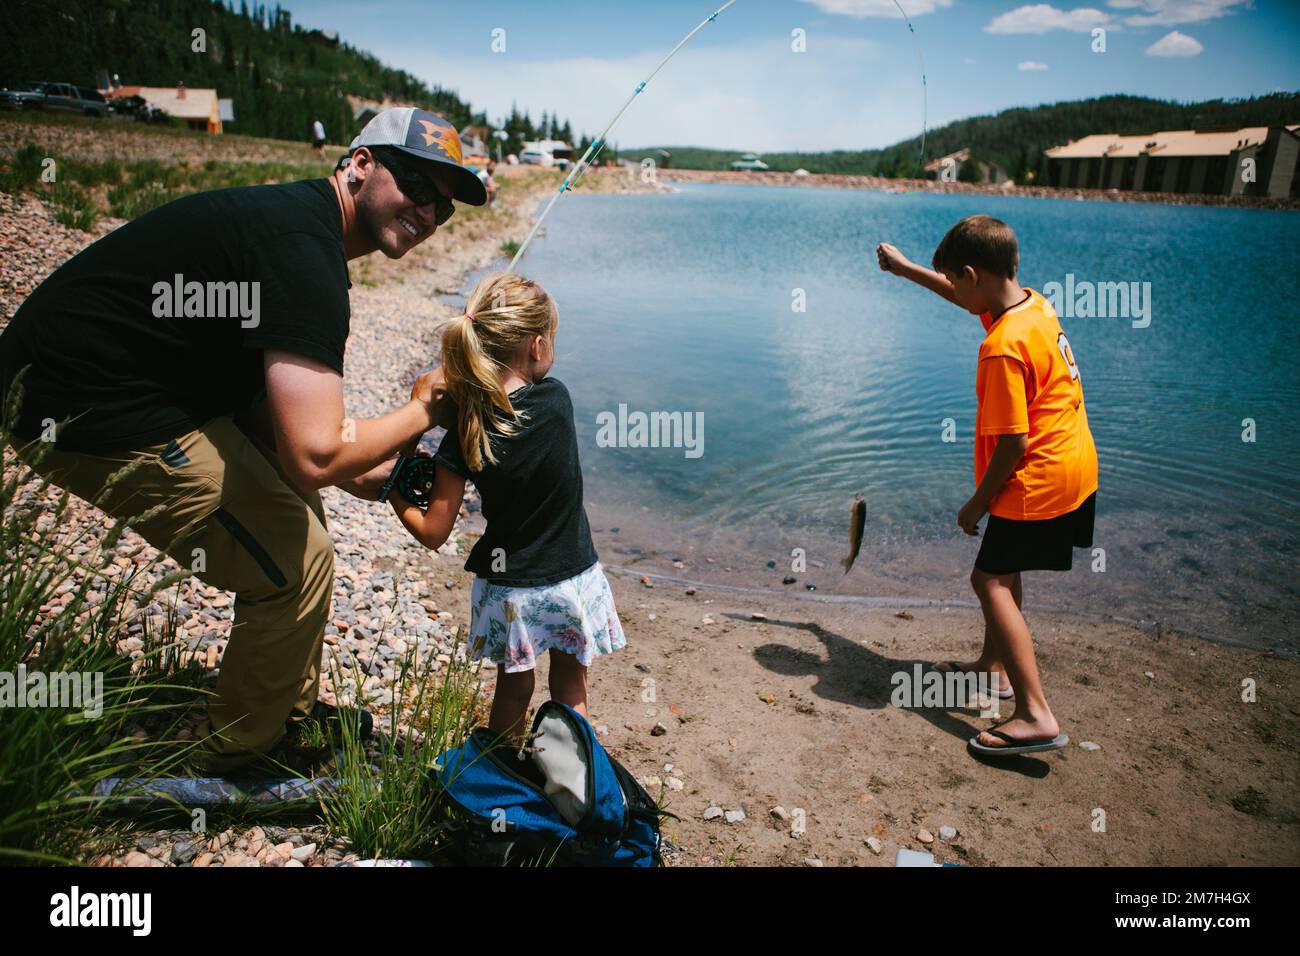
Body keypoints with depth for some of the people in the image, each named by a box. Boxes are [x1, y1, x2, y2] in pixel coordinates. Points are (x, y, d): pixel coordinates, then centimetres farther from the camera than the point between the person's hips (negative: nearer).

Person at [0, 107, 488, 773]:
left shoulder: (291, 221, 10)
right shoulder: (303, 249, -23)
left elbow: (278, 422, 13)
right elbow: (313, 456, -30)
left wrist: (374, 475, 6)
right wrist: (423, 413, -14)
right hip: (91, 416, -11)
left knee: (291, 512, 18)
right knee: (294, 559, -8)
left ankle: (293, 712, 33)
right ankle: (231, 763, 15)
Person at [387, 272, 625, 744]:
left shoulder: (463, 435, -17)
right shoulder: (557, 399, -15)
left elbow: (433, 533, -11)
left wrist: (393, 491, 4)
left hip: (508, 590, 0)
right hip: (571, 580, 0)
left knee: (513, 689, 19)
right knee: (570, 683, 20)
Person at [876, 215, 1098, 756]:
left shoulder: (1003, 347, -25)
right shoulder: (1033, 304, 4)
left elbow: (1012, 443, -23)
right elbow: (966, 298, 25)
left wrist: (978, 503, -10)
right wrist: (905, 268, 32)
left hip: (1039, 482, -10)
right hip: (1076, 466, 10)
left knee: (991, 581, -9)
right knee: (1002, 566, 23)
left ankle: (1036, 716, -14)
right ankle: (993, 665, 41)